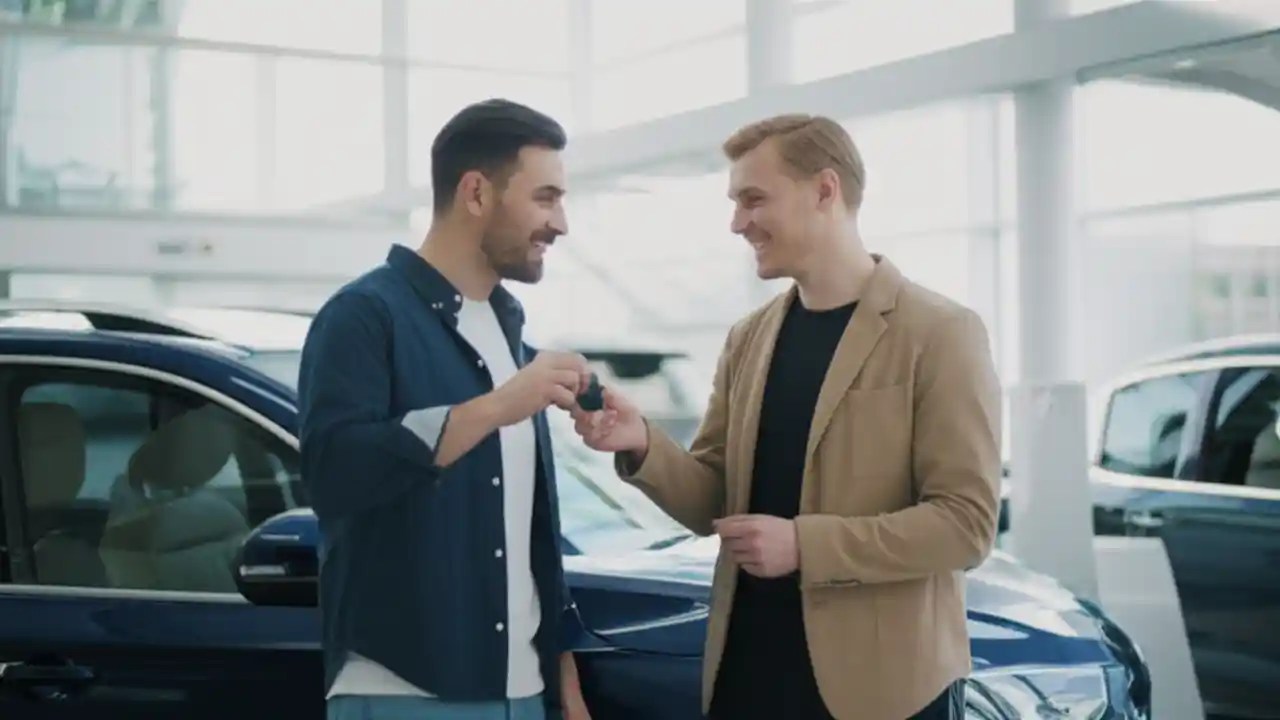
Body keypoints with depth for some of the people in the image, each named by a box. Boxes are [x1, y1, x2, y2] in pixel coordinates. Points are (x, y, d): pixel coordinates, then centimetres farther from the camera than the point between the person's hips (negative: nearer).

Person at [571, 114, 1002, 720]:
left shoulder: (939, 333, -7)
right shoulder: (748, 339, 11)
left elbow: (967, 522, -13)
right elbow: (713, 503, 11)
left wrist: (806, 544, -19)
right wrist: (642, 446, -8)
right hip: (746, 671, 5)